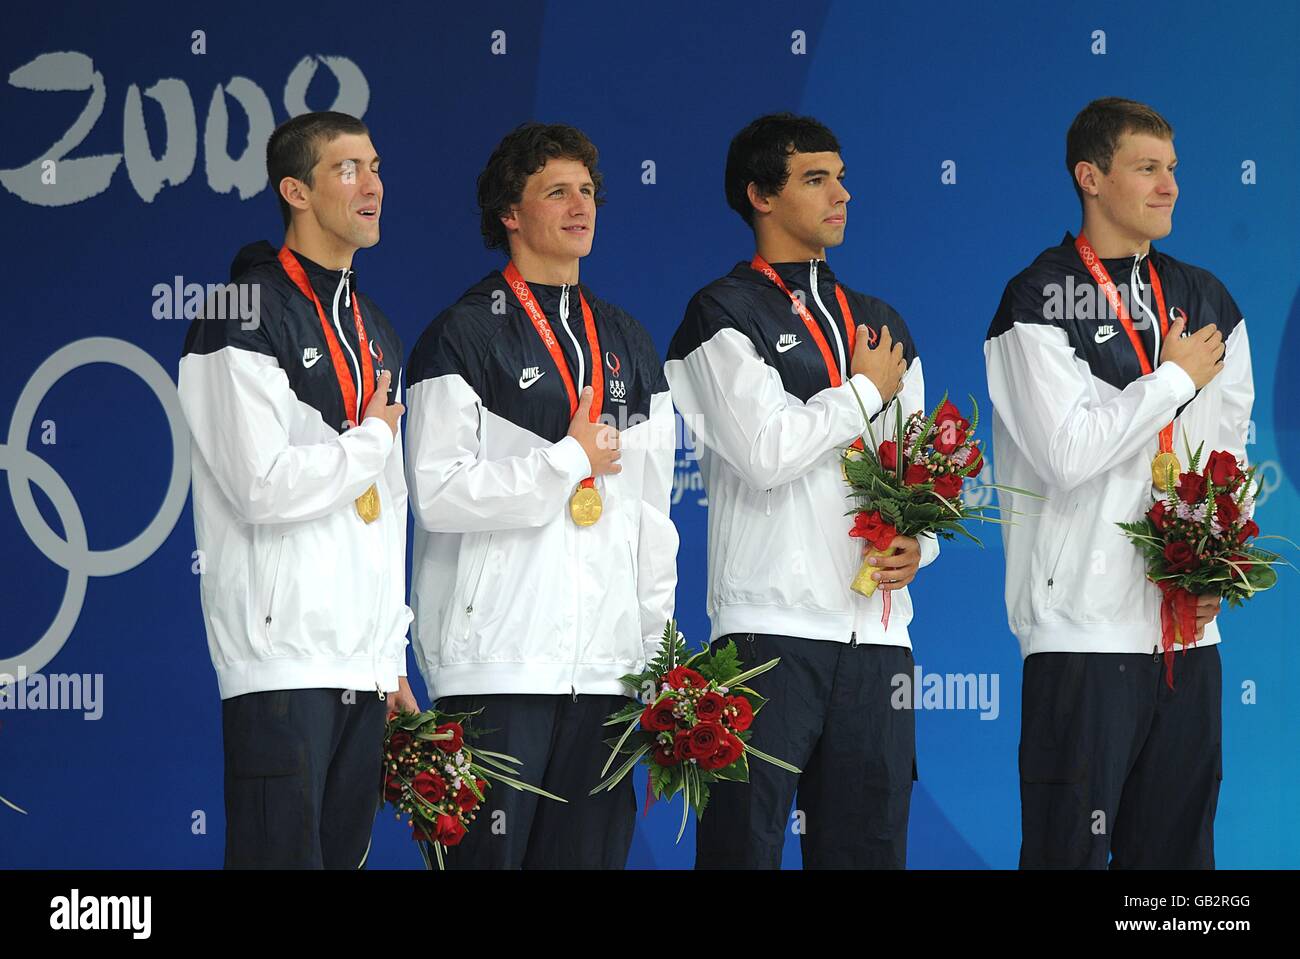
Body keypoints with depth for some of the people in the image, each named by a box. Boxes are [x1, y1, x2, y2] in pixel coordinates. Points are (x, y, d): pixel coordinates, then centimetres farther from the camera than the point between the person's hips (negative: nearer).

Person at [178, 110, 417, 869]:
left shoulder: (375, 333, 20)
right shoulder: (248, 316, -7)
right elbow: (265, 486, -18)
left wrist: (393, 655, 18)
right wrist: (374, 438, -4)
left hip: (364, 667, 8)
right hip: (282, 658, -8)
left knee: (345, 853, 7)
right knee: (282, 855, -10)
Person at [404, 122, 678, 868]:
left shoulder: (627, 345, 18)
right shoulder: (465, 336, -1)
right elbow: (439, 492, -12)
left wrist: (657, 643, 11)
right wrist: (570, 460, -6)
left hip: (604, 663, 6)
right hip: (497, 662, -6)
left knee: (590, 850, 5)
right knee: (491, 851, -6)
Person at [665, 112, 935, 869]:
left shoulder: (880, 323, 19)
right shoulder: (725, 316, -1)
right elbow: (766, 451, -14)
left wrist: (916, 543, 1)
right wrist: (865, 391, -1)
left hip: (878, 631, 6)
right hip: (772, 628, -6)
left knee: (868, 845, 5)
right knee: (746, 842, -7)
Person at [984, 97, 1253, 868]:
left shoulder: (1204, 300, 13)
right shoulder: (1040, 303, -7)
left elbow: (1230, 445, 17)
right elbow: (1067, 453, -17)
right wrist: (1176, 378, -8)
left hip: (1188, 626, 6)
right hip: (1087, 625, -6)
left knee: (1174, 843, 8)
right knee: (1070, 845, -4)